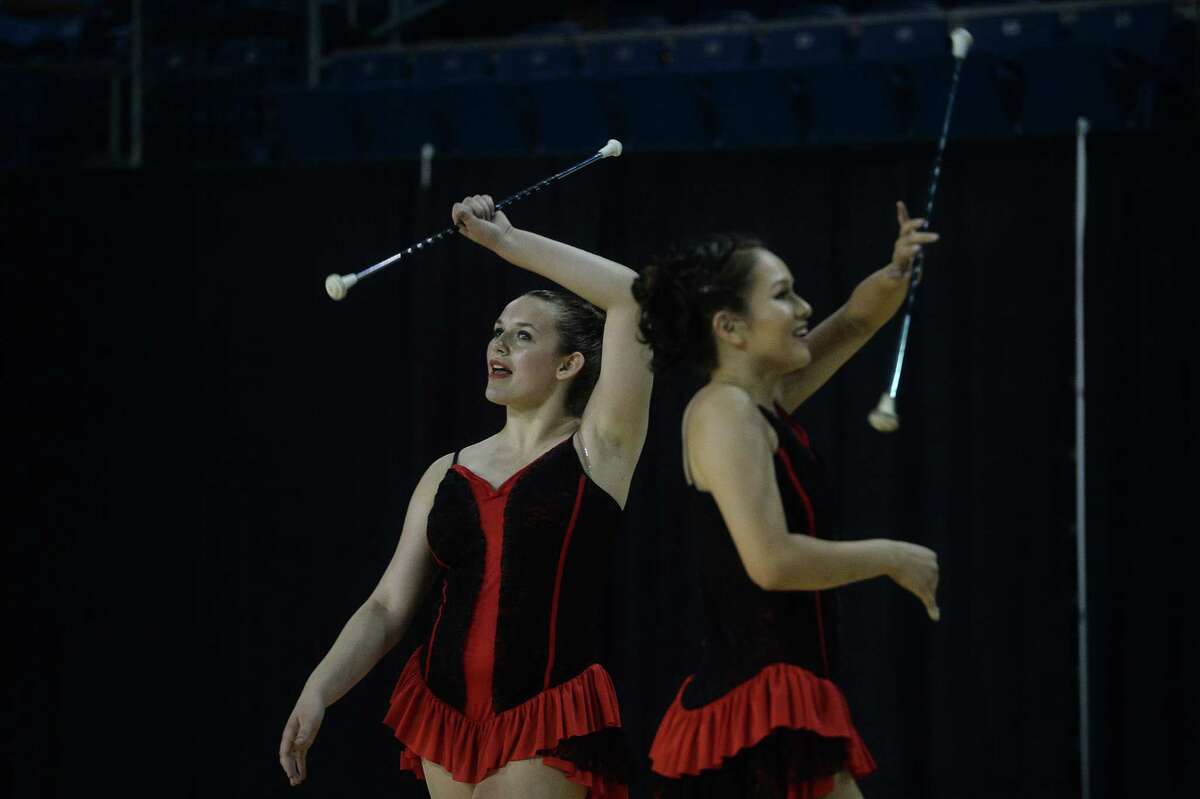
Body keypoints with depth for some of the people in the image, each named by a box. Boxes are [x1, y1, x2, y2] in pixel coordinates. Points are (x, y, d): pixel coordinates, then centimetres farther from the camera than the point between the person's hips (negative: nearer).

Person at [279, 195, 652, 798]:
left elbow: (630, 296, -11)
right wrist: (317, 692, -7)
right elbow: (386, 608, 8)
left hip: (544, 725, -5)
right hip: (443, 708, 5)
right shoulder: (446, 475, 11)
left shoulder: (596, 449, -1)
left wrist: (506, 241, -6)